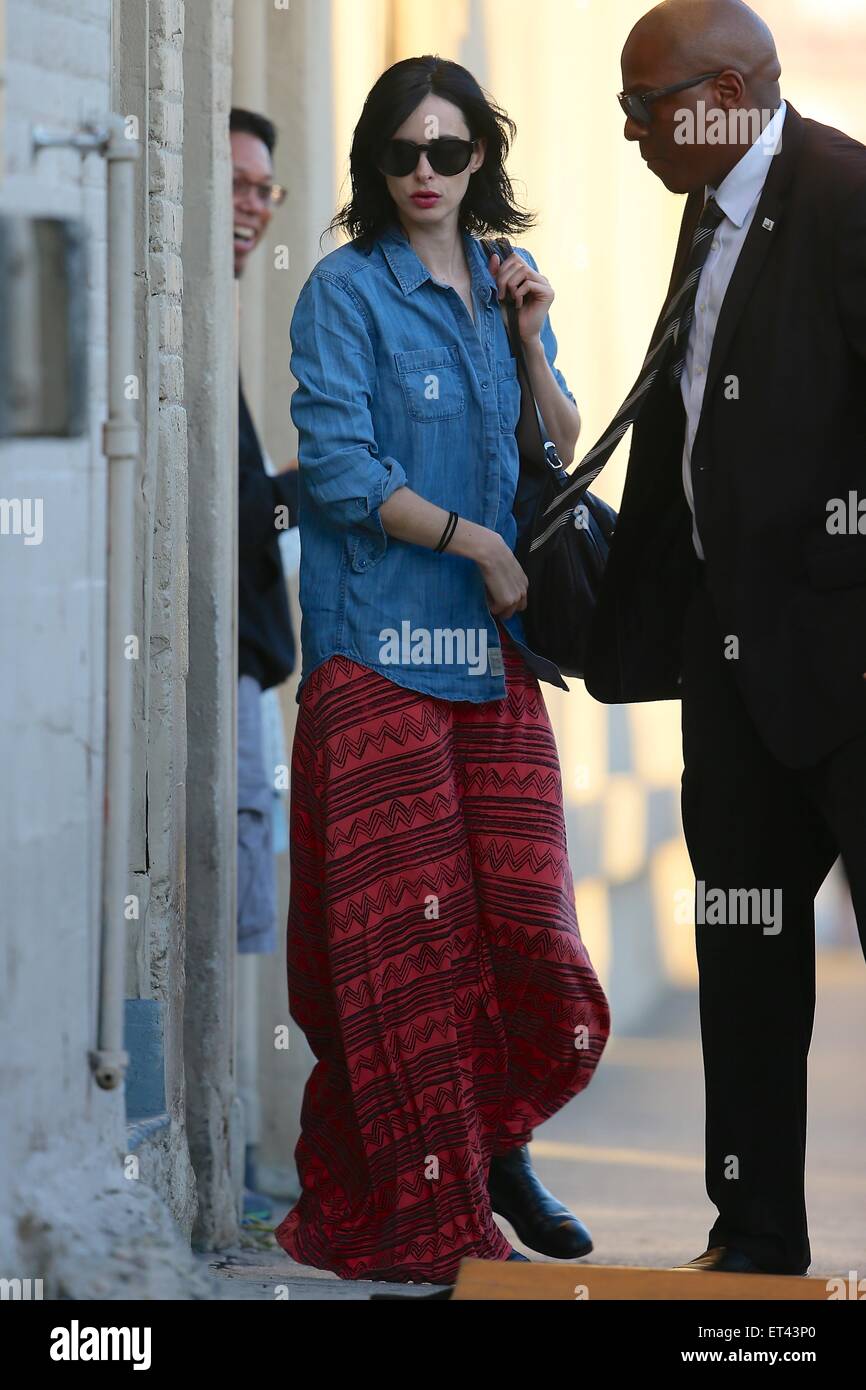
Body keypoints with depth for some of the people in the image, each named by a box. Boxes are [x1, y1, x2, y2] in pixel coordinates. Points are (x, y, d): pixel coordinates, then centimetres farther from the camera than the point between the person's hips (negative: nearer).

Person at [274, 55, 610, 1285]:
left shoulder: (503, 289, 15)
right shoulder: (348, 290, -2)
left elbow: (563, 451, 13)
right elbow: (338, 466, -10)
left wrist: (532, 339, -1)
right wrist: (473, 541, -9)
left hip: (495, 648, 5)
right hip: (380, 647, -5)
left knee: (524, 908, 1)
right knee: (411, 923, -5)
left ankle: (497, 1142, 21)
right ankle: (429, 1209, 2)